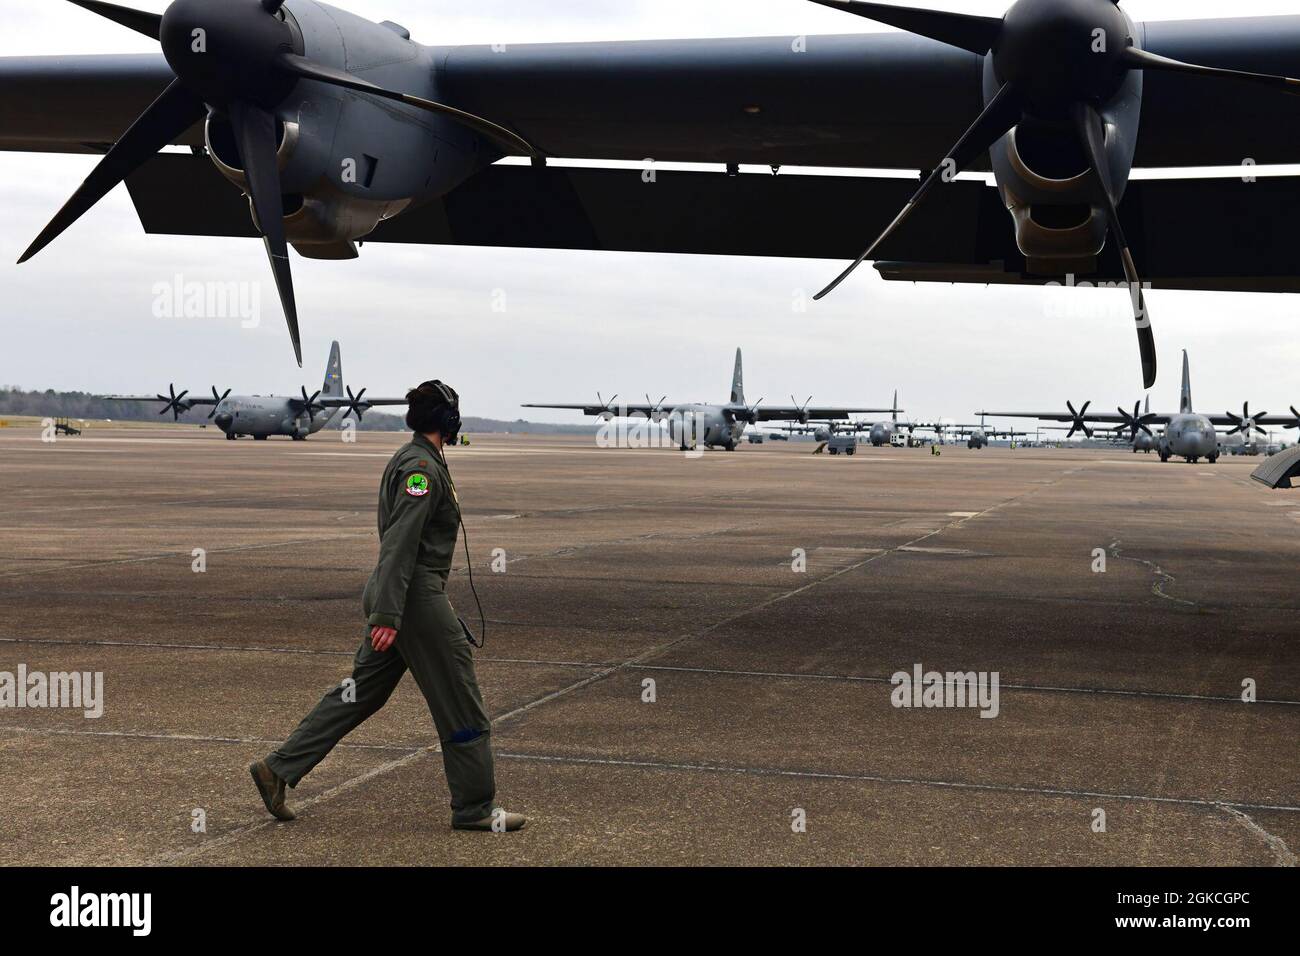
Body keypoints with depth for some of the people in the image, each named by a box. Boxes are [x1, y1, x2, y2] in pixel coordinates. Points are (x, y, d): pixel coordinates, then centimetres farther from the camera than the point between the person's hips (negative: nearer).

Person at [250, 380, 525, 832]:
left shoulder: (411, 458, 15)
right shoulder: (422, 467, -16)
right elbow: (399, 543, -23)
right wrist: (387, 616, -27)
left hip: (397, 595, 10)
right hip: (416, 597, -10)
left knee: (360, 693, 12)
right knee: (460, 705, 1)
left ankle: (278, 769, 12)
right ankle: (474, 807, 10)